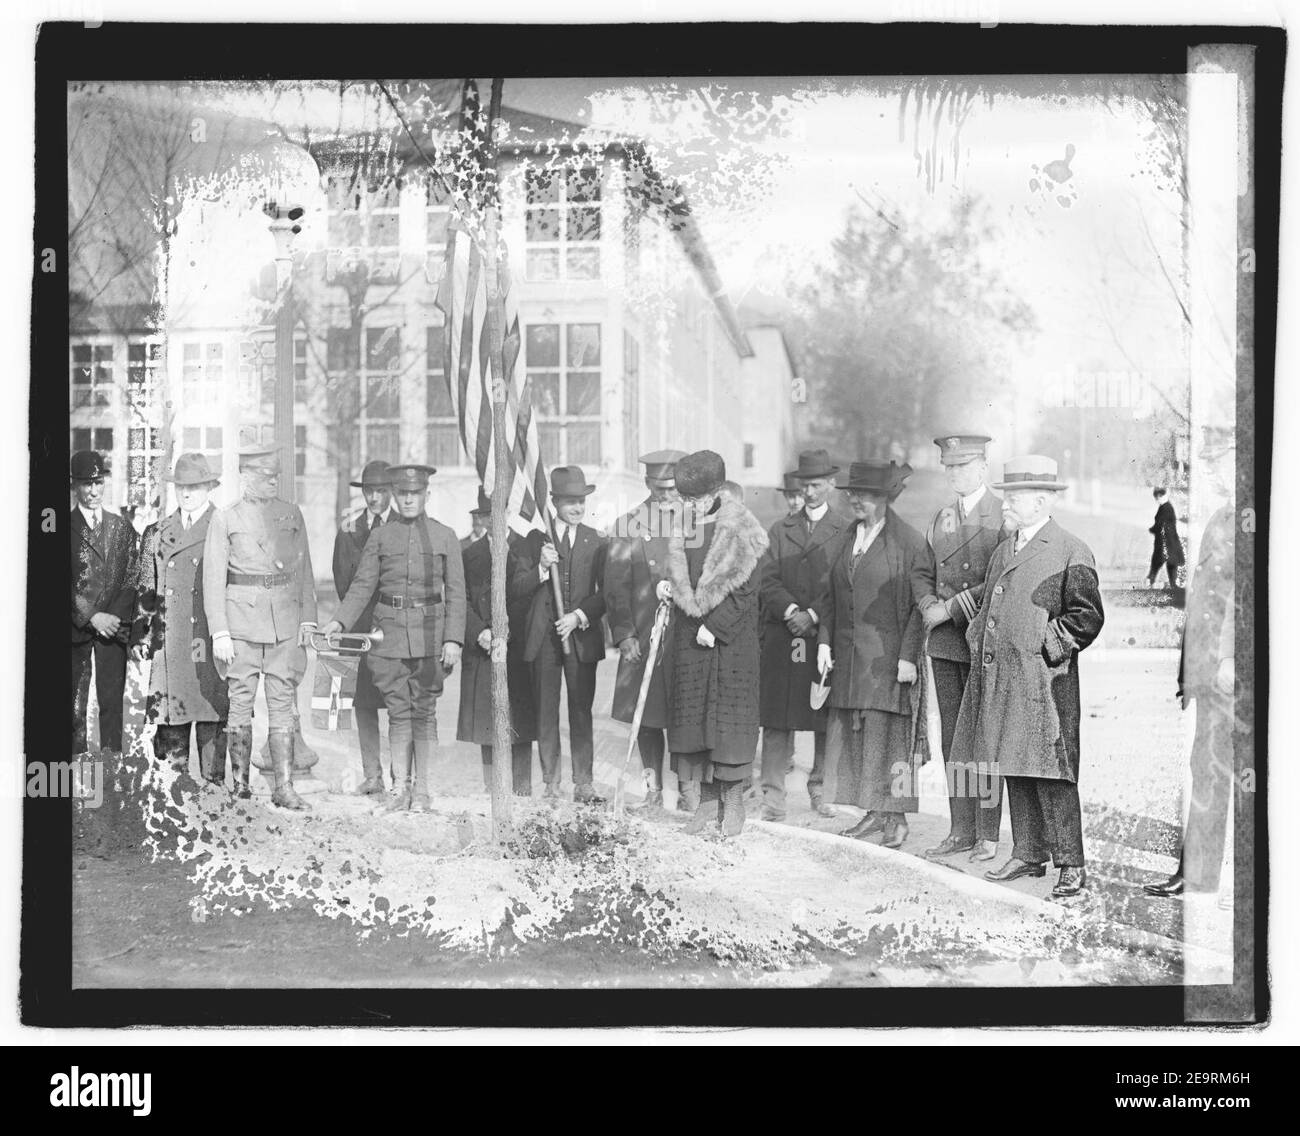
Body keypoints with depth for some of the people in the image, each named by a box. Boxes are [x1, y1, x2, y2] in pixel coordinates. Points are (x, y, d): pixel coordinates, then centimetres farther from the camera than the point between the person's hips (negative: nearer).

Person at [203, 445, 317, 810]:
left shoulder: (292, 515, 11)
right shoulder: (224, 519, 2)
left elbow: (304, 571, 14)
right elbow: (213, 579, -1)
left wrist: (308, 618, 5)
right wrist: (219, 633, -8)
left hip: (285, 624, 2)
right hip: (241, 623, -2)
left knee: (283, 706, 1)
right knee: (240, 704, 4)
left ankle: (284, 787, 1)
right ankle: (240, 785, 14)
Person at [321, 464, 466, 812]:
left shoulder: (445, 536, 6)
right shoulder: (379, 536, 9)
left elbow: (455, 592, 3)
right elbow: (363, 585, 6)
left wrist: (453, 639, -6)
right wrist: (339, 621, -8)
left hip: (429, 633, -1)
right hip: (390, 632, 1)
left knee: (424, 711, 1)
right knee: (398, 711, 4)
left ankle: (422, 790, 8)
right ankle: (400, 788, 11)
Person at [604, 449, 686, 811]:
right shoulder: (627, 526, 6)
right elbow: (616, 586, 4)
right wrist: (624, 633, -4)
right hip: (643, 640, 1)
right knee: (647, 717, 5)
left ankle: (688, 789, 9)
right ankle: (653, 791, 16)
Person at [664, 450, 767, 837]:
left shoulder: (739, 529, -10)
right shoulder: (681, 526, 8)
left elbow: (745, 590, -11)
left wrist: (715, 626, -16)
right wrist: (670, 586, -1)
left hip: (730, 635, -6)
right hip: (687, 634, 6)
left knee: (730, 713, -2)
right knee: (693, 714, 6)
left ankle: (733, 798, 6)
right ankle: (708, 799, 13)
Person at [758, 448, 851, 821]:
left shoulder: (847, 531, 6)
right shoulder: (780, 530, 16)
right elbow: (768, 580, 5)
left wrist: (813, 615, -12)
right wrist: (790, 610, -11)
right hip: (782, 635, 2)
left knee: (828, 718, 2)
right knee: (778, 717, -2)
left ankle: (821, 789, 14)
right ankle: (773, 794, 0)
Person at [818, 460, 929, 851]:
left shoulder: (910, 542, -8)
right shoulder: (843, 540, 12)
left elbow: (919, 605, -10)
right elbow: (830, 595, 15)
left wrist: (908, 656, -15)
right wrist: (824, 642, 6)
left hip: (889, 656, -6)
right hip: (849, 655, 7)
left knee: (889, 735, -5)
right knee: (856, 735, 8)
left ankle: (897, 817, 4)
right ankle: (874, 812, 17)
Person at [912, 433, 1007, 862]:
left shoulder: (1004, 517, -6)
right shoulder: (940, 519, 15)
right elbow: (923, 574, 18)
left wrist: (951, 607, -14)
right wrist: (930, 606, -3)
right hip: (944, 642, 6)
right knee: (952, 738, 8)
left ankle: (988, 835, 6)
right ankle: (961, 830, 15)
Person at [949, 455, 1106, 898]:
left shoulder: (1071, 552, -4)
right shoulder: (1002, 551, 18)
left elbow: (1088, 616, -7)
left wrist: (1048, 644, -11)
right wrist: (978, 635, 12)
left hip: (1043, 679, -7)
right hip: (1000, 679, 7)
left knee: (1049, 771, -7)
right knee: (1014, 770, 10)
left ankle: (1071, 863, -1)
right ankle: (1029, 854, 19)